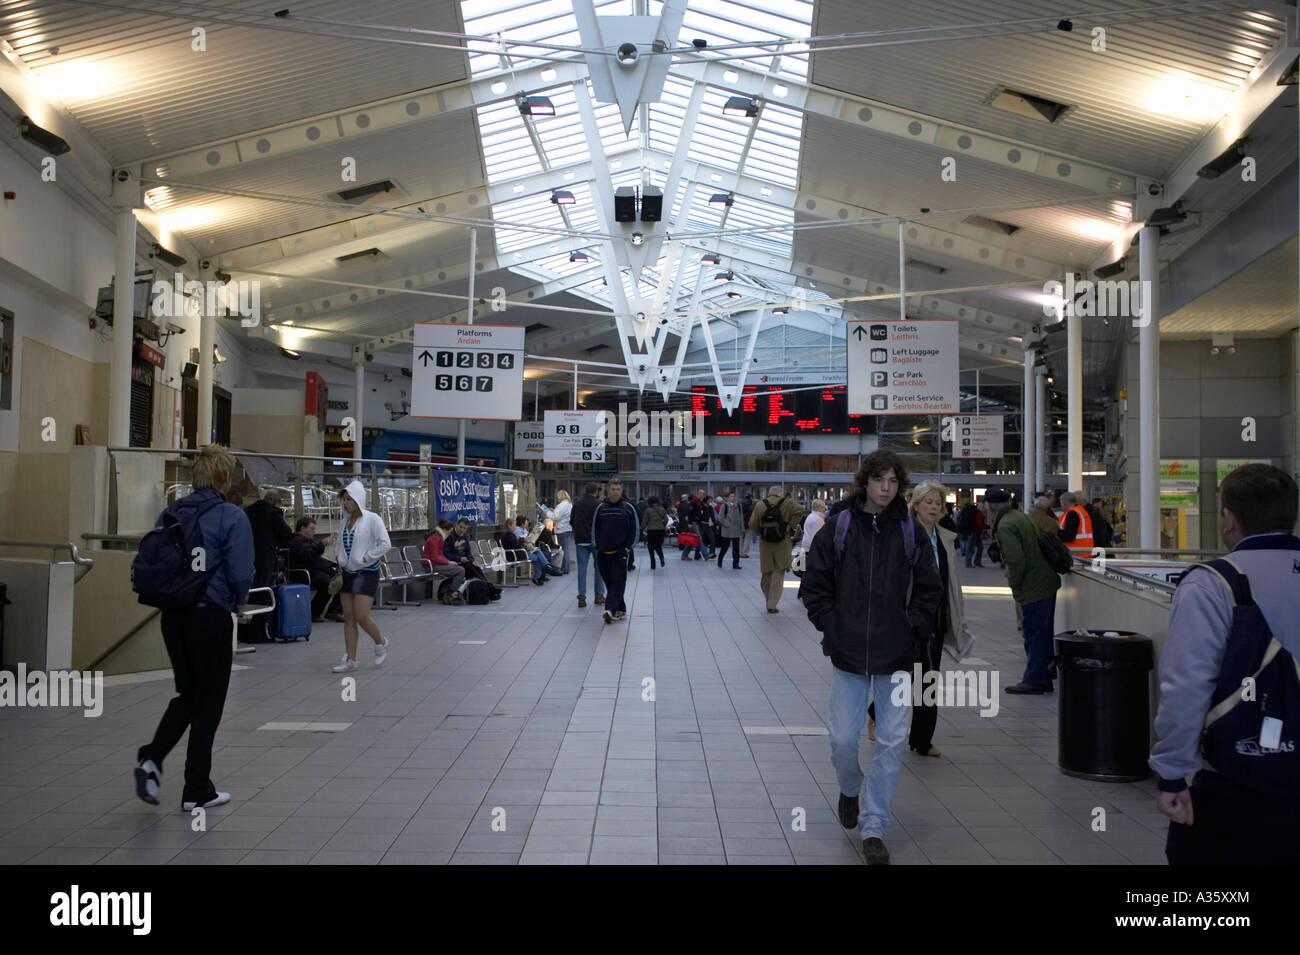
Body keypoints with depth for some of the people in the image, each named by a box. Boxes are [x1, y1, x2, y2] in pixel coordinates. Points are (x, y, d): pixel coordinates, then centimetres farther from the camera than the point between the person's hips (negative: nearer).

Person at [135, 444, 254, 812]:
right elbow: (241, 575, -16)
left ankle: (151, 758, 0)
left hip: (173, 615, 6)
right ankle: (197, 791, 14)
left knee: (187, 694, 20)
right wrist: (235, 599, 5)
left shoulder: (169, 514, 5)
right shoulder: (232, 517, -13)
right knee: (208, 701, 7)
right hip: (210, 617, -5)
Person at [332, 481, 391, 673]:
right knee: (348, 617, 5)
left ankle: (381, 643, 16)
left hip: (366, 573, -7)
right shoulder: (346, 520, 11)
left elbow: (385, 544, -15)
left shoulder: (372, 519, -9)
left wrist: (366, 558, -14)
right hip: (348, 573, 7)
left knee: (361, 616, -13)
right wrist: (342, 562, 11)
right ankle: (350, 660, 11)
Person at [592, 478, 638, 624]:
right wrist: (596, 547, 6)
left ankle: (611, 610, -17)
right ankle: (620, 610, 17)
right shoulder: (601, 508, 8)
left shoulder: (628, 508, 1)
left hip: (620, 552, -3)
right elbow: (595, 529, 14)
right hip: (603, 552, 4)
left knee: (618, 582, -10)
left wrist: (628, 548, -4)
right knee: (609, 582, 7)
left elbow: (635, 530, 3)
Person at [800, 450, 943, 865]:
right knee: (842, 738, 3)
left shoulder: (910, 531, 2)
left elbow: (928, 590, 9)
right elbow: (815, 583, 4)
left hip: (897, 656, 1)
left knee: (891, 741, 2)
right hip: (849, 654, -1)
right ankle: (850, 788, 37)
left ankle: (873, 827, 16)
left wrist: (914, 631, 0)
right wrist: (830, 626, -3)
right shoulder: (838, 526, -1)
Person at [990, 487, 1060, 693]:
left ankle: (1034, 680, 6)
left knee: (1034, 635, -1)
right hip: (1048, 582, 10)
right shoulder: (1020, 517, 12)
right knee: (1044, 634, 17)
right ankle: (1044, 678, 26)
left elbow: (1016, 561, -25)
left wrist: (1014, 585, -9)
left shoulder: (1005, 526, -18)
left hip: (1033, 587, -10)